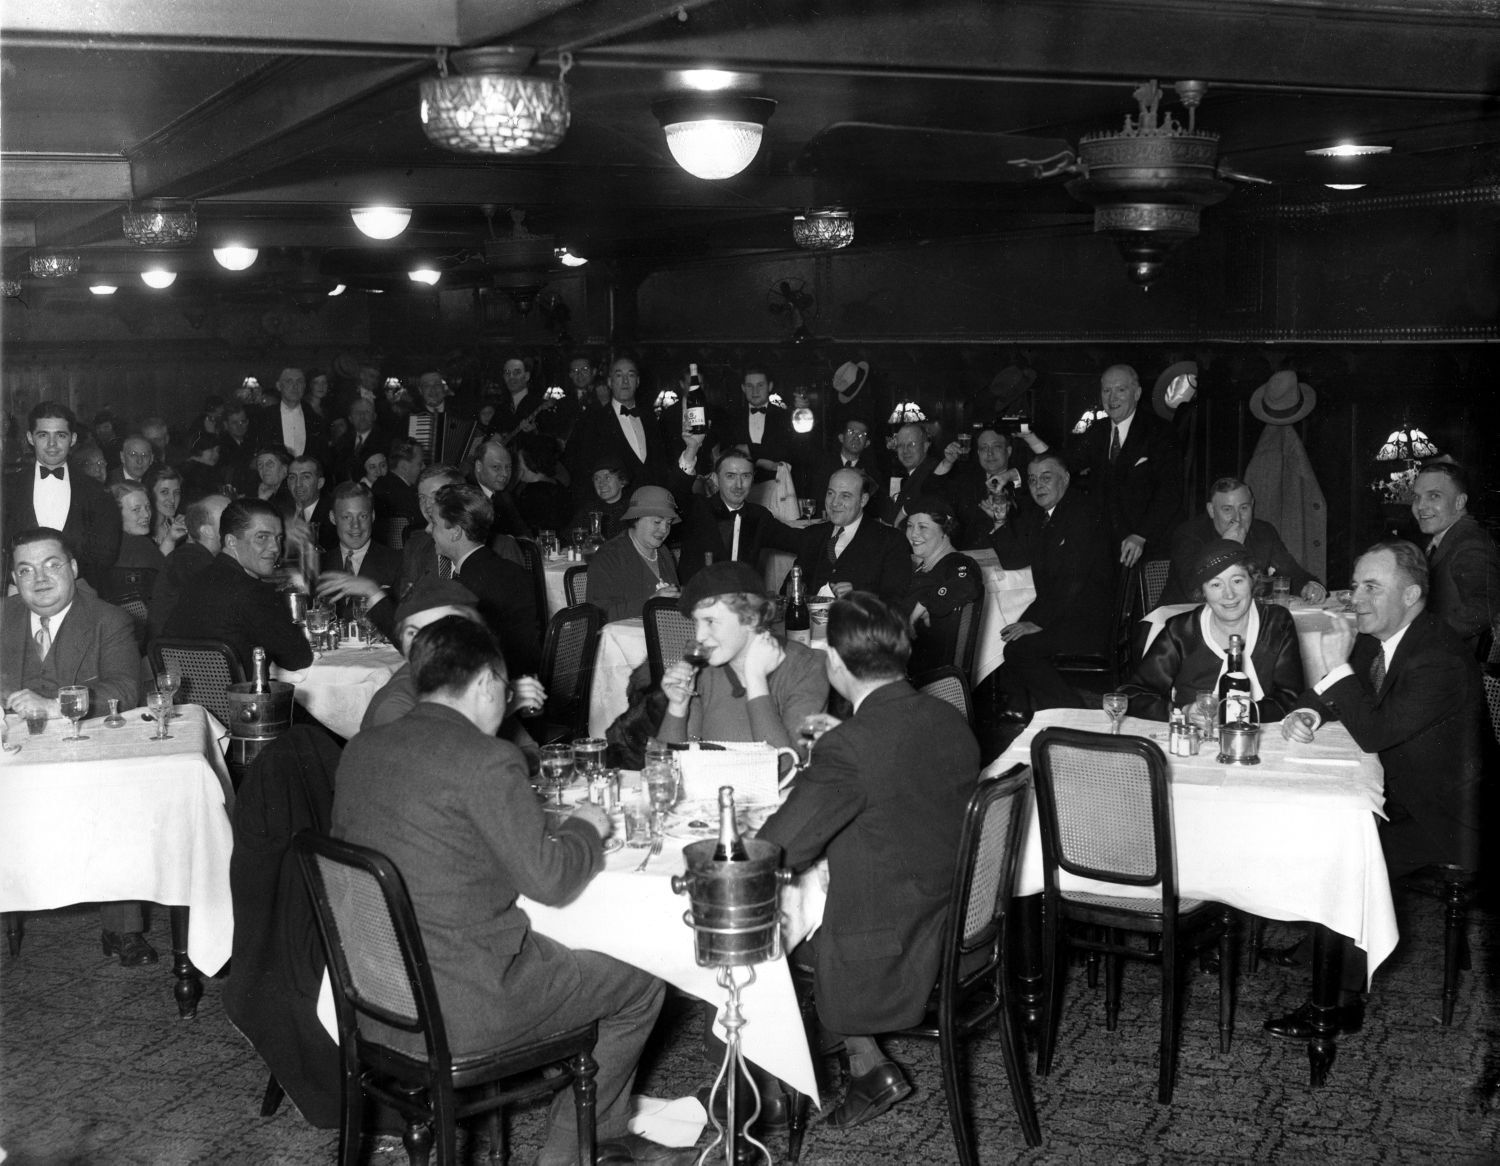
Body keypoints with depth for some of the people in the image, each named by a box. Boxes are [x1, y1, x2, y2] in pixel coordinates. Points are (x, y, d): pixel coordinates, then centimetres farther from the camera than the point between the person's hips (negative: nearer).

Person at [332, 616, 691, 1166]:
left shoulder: (359, 749, 5)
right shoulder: (487, 760, -18)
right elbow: (549, 878, -15)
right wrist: (584, 828, 6)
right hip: (457, 1010, -8)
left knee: (558, 955, 29)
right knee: (639, 988, 11)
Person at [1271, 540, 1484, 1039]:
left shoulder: (1442, 660, -25)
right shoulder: (1372, 638, 3)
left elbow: (1374, 733, -31)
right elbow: (1332, 696, 15)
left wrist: (1339, 666, -29)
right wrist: (1306, 713, -8)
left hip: (1440, 816, -9)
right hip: (1396, 795, 9)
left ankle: (1341, 1001, -9)